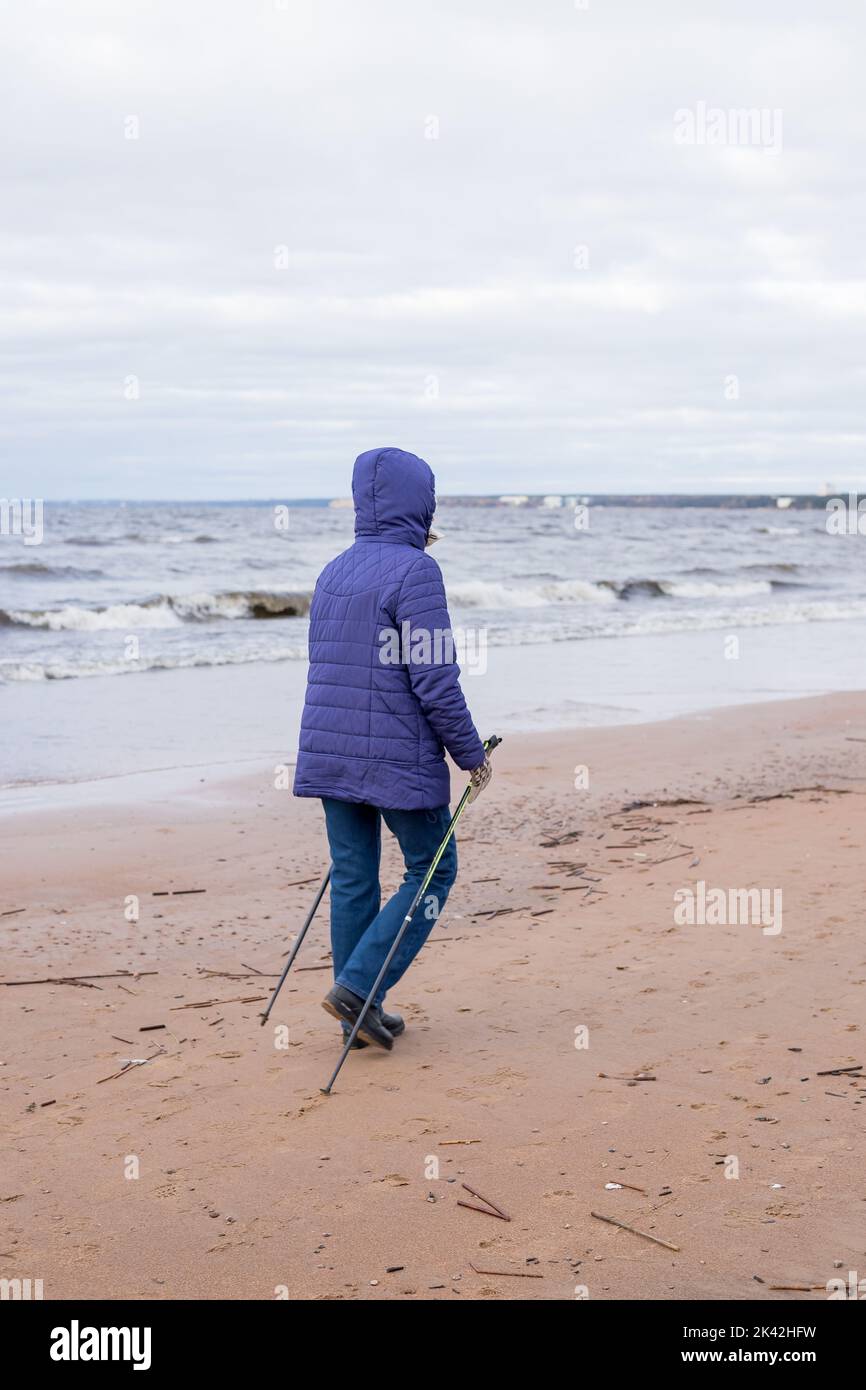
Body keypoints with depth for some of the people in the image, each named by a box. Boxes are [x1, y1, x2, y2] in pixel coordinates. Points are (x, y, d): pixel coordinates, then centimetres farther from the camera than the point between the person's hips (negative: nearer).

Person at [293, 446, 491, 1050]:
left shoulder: (333, 573, 10)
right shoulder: (414, 572, -13)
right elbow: (434, 678, -17)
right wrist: (471, 753, -7)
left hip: (329, 752, 7)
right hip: (399, 759, -7)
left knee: (353, 879, 11)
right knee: (432, 871, 8)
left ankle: (360, 1018, 17)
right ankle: (358, 988, -2)